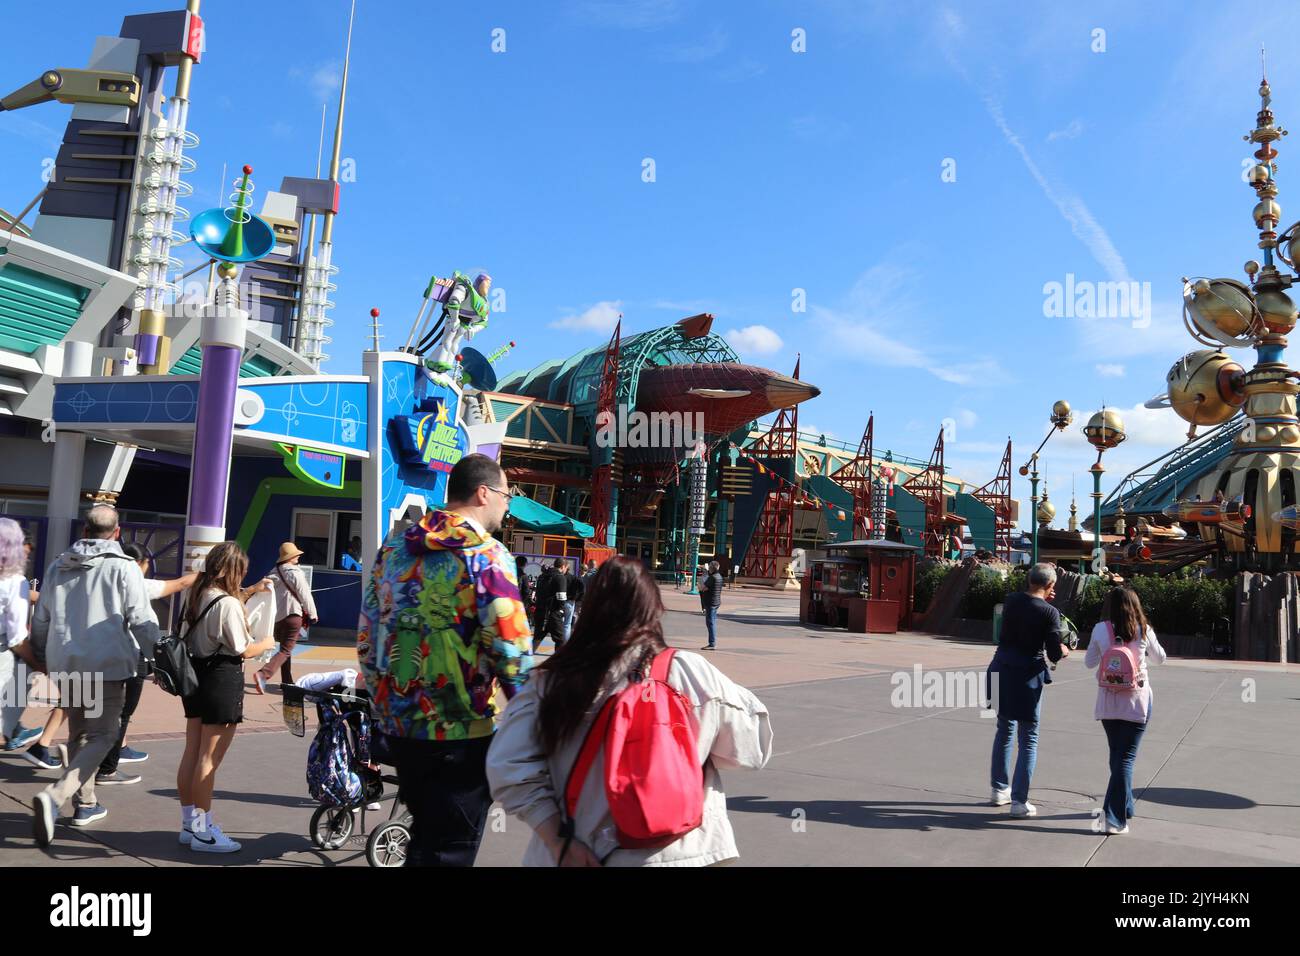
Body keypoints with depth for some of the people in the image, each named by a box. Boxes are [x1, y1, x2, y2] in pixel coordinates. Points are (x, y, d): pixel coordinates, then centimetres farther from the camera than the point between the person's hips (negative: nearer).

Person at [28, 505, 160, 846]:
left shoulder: (58, 566, 9)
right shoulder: (123, 568, -10)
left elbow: (40, 619, 17)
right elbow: (141, 620, -11)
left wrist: (42, 656, 32)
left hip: (66, 664, 6)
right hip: (107, 664, -6)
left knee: (79, 734, 19)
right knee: (101, 735, -2)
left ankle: (85, 804, 25)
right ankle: (55, 796, -19)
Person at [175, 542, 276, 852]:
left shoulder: (196, 594, 5)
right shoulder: (228, 603, -21)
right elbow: (242, 651, -17)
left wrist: (252, 590, 21)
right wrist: (267, 644, 2)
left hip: (196, 675, 9)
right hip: (222, 681, -9)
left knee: (191, 754, 14)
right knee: (209, 760, -1)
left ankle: (189, 823, 25)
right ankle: (203, 832, 8)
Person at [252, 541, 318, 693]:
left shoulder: (274, 573, 10)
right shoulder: (296, 573, -10)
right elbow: (305, 596, -9)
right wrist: (312, 615, 0)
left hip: (276, 616, 8)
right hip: (292, 615, -7)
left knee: (284, 647, 19)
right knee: (286, 651, -7)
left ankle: (287, 681, 23)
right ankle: (263, 674, -25)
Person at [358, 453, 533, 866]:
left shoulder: (395, 547, 7)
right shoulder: (487, 554, -14)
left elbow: (366, 634, 11)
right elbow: (510, 648, -19)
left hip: (396, 721, 7)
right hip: (459, 730, -7)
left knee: (425, 834, 24)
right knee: (449, 849, 8)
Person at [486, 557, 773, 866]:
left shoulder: (553, 681, -12)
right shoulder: (691, 672, -13)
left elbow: (509, 770, -13)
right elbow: (751, 747, -3)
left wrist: (558, 842, -9)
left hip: (584, 854, 1)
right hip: (681, 853, 0)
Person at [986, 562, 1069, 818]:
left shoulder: (1011, 600, 1)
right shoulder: (1049, 612, -12)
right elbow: (1054, 654, -11)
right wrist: (1064, 651, 11)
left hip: (1001, 672, 5)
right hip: (1027, 676, -5)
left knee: (1004, 730, 21)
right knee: (1029, 740, 6)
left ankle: (1000, 789, 29)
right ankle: (1019, 801, 6)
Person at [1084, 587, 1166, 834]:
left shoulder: (1100, 630, -5)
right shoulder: (1143, 630, -5)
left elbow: (1089, 663, 6)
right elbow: (1160, 658, 13)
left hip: (1109, 701, 1)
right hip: (1137, 700, -1)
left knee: (1117, 756, 19)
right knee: (1126, 758, -1)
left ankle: (1125, 806, 33)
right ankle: (1115, 817, -7)